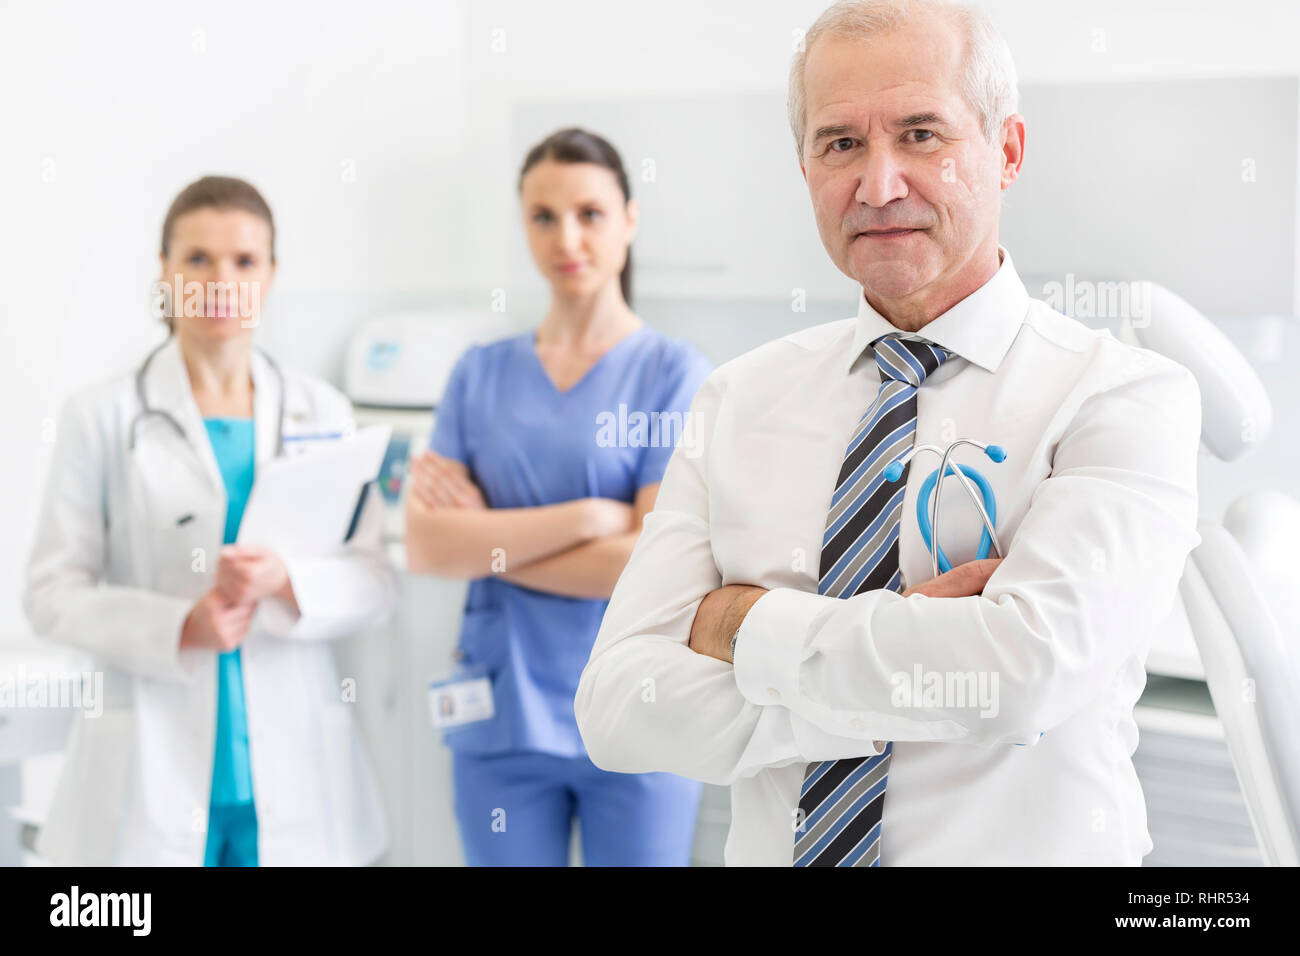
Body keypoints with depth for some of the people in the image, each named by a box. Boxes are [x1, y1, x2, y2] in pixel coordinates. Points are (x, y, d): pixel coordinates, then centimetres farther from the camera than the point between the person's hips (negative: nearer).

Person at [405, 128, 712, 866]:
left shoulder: (676, 371, -5)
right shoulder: (481, 373, 5)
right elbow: (427, 546, -6)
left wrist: (491, 542, -7)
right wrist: (587, 516, -15)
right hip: (502, 717, 3)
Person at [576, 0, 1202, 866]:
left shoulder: (1128, 396, -12)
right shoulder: (737, 400, -1)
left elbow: (1031, 673, -27)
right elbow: (619, 707, -10)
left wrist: (748, 624, -15)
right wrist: (904, 661, -21)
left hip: (1033, 851, -2)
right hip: (776, 846, 3)